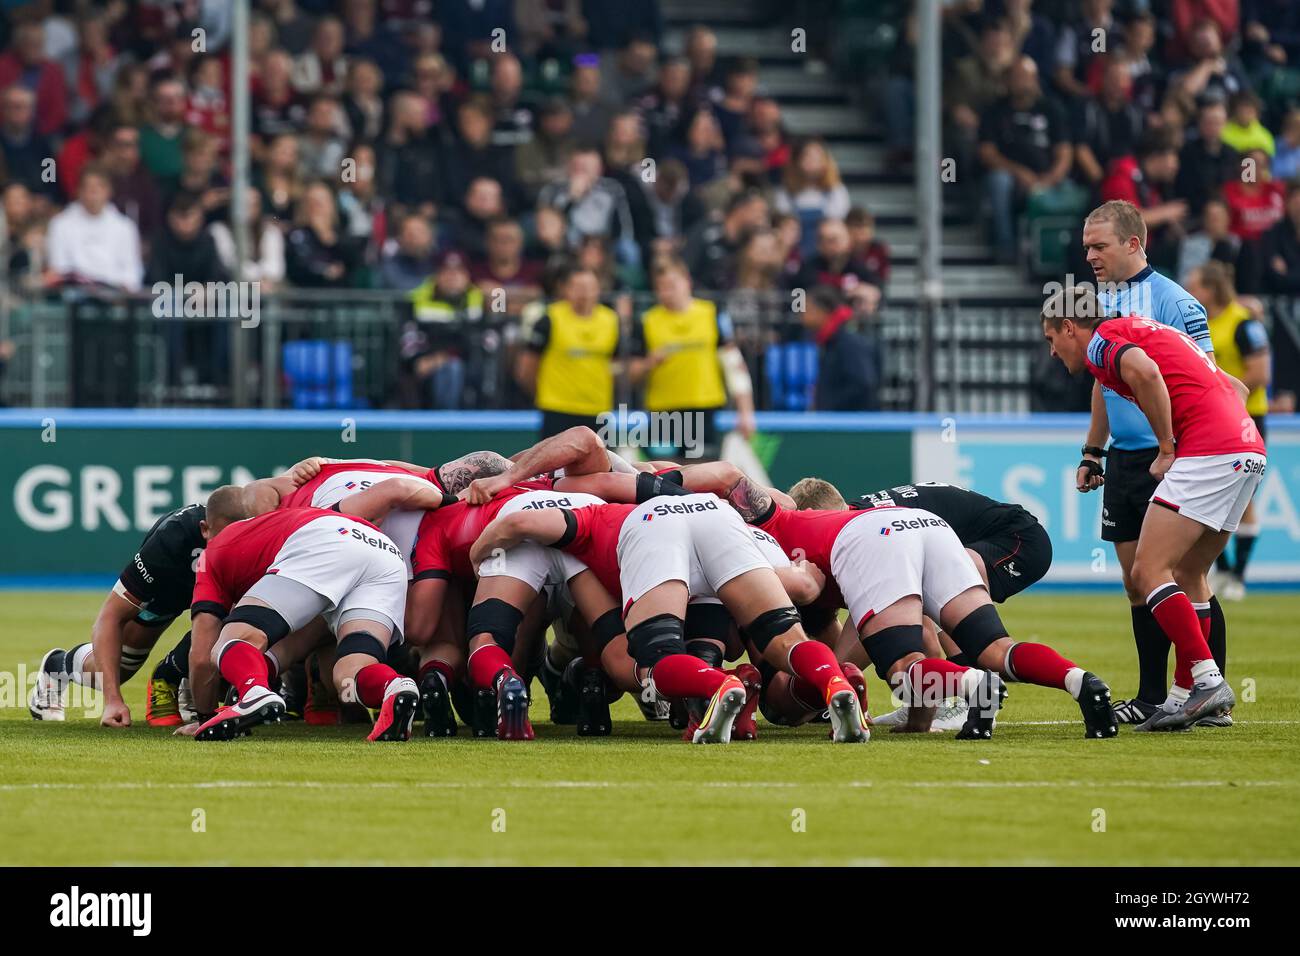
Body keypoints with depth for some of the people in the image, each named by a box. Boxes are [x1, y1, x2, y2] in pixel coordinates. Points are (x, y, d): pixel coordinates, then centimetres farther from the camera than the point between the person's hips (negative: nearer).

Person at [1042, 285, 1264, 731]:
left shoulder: (1102, 339, 2)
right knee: (1189, 575, 17)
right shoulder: (1152, 332, 28)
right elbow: (1237, 389, 30)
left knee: (1149, 571, -10)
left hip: (1209, 451, -9)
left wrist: (1167, 447, -12)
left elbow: (1144, 370, -23)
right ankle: (1186, 693, 17)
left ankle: (1208, 681, -19)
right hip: (1249, 448, 9)